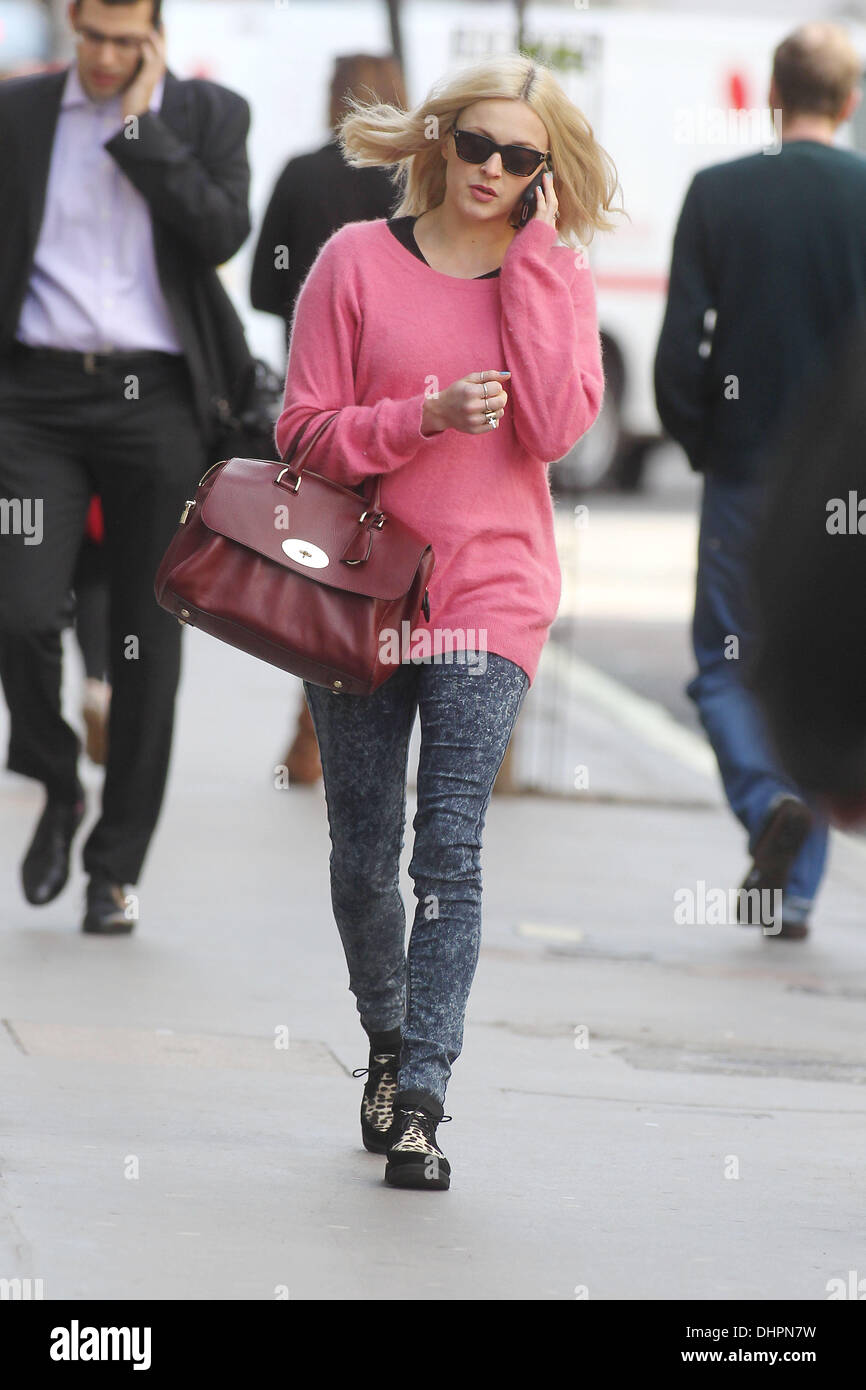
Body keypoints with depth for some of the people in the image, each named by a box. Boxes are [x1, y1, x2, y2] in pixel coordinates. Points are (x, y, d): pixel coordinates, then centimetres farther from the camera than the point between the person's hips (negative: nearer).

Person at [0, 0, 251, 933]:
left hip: (155, 397, 0)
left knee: (147, 640, 2)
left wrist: (140, 128, -10)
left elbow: (224, 233, -10)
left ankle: (117, 866, 12)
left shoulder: (209, 115, 5)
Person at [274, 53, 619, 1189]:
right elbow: (305, 434, -1)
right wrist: (425, 417, -17)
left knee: (449, 851, -11)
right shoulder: (358, 261, 1)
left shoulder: (556, 279, 4)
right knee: (364, 856, 8)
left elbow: (555, 428, -11)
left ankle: (420, 1099, -11)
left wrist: (533, 257, -10)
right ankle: (388, 1044, 32)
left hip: (490, 596, -1)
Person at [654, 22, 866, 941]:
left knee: (726, 663, 12)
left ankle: (768, 802, -16)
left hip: (746, 476, -1)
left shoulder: (718, 195, -5)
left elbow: (680, 353, -6)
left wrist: (702, 444, 10)